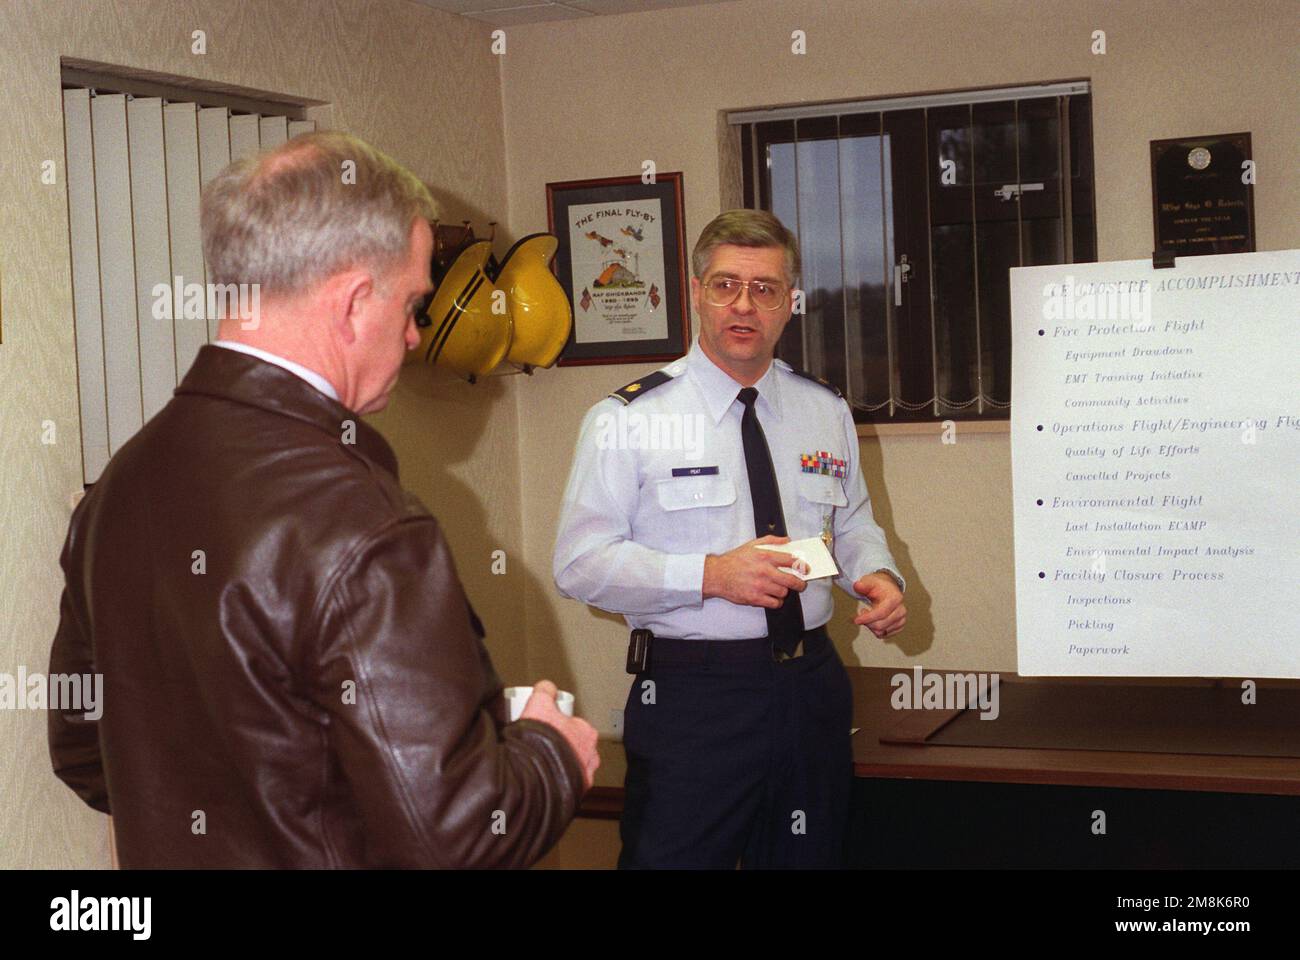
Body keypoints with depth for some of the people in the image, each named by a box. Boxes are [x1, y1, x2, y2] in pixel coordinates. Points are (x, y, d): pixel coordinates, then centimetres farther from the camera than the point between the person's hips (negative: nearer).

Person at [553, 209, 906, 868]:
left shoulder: (827, 411, 9)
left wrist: (878, 574, -3)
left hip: (812, 689, 5)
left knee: (807, 858, 14)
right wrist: (711, 574, -23)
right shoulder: (629, 418, -6)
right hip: (689, 697, -4)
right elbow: (580, 562, -11)